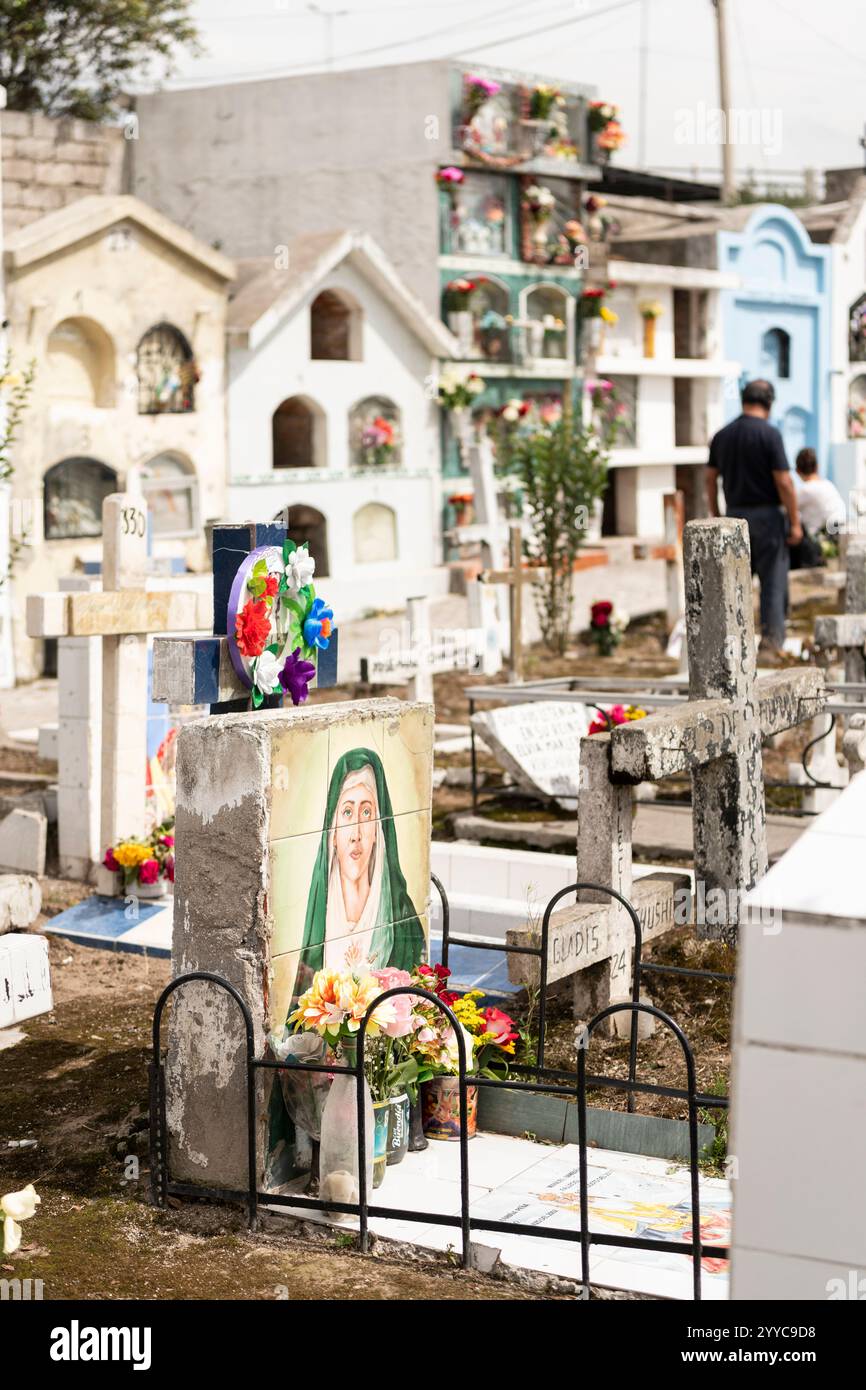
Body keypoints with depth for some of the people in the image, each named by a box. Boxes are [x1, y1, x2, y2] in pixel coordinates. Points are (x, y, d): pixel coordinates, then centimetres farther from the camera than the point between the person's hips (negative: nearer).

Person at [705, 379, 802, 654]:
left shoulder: (722, 435, 5)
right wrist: (795, 522, -9)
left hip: (735, 515, 5)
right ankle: (772, 638, 1)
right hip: (767, 515, -5)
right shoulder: (769, 434, -12)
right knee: (773, 579, 2)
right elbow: (783, 481, -15)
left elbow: (711, 479, 9)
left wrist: (715, 517, 17)